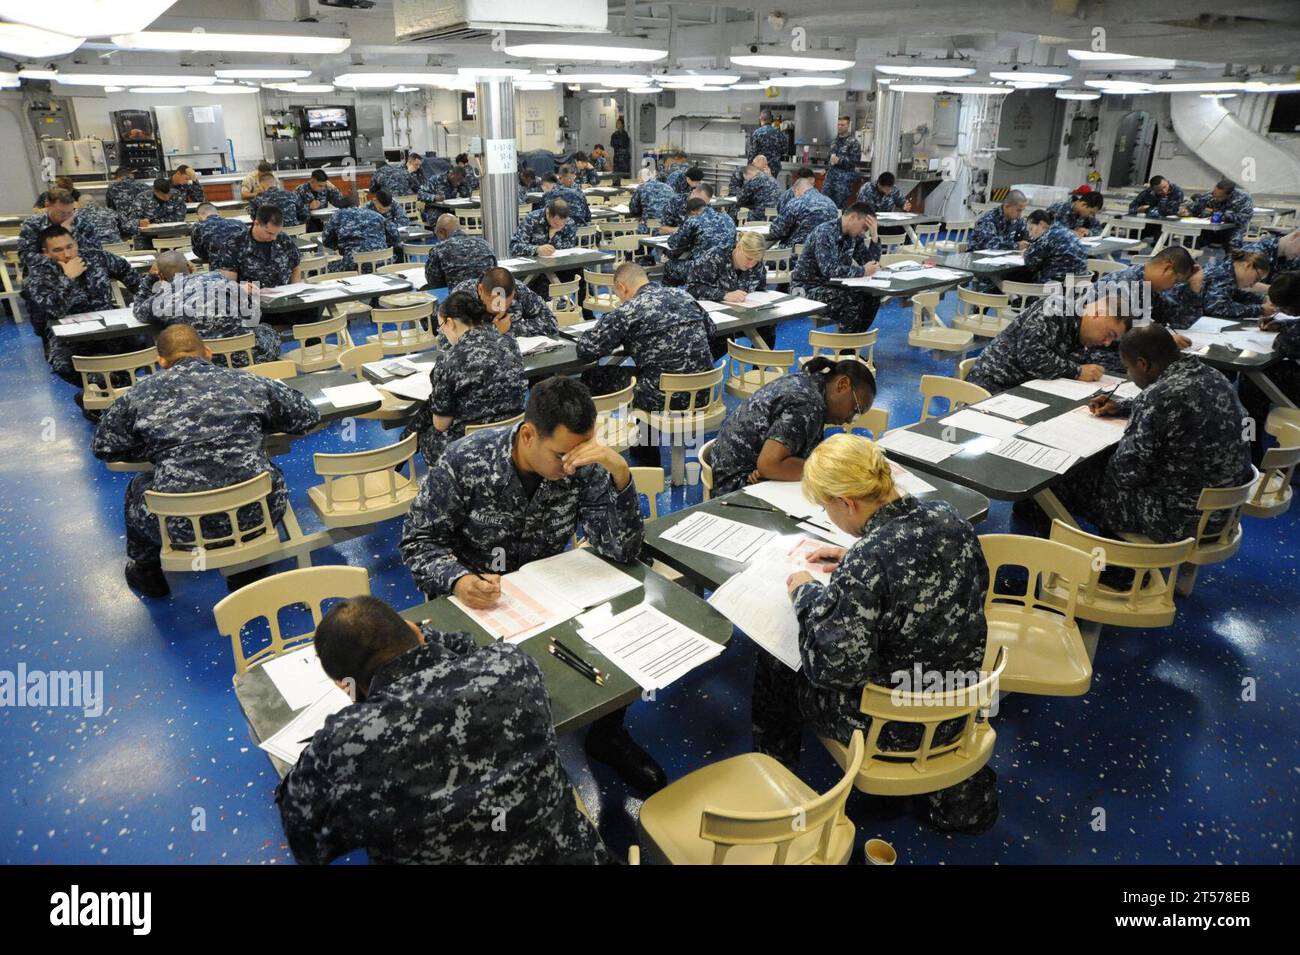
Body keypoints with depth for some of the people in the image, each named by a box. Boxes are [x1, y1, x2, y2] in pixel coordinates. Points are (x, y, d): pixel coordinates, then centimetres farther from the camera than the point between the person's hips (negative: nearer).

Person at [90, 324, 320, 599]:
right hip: (254, 513, 1)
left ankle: (145, 573, 50)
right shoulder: (246, 382, 6)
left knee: (138, 488, 32)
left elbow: (102, 446, 17)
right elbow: (308, 416, 15)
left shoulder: (142, 393, 6)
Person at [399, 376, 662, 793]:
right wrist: (458, 580, -34)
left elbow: (623, 549, -20)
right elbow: (419, 542, -13)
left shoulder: (583, 469, -16)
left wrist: (620, 472, -34)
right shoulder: (465, 461, -21)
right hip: (472, 598, -2)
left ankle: (608, 734, 11)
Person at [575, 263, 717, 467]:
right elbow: (710, 328, 23)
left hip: (665, 397, -7)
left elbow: (585, 349, -9)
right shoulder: (683, 296, 7)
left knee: (592, 378, 12)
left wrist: (620, 339, 10)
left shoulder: (628, 310, -11)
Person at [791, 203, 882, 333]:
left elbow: (872, 263, 7)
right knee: (853, 302, -26)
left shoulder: (854, 236, 4)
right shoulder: (824, 233, -21)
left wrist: (874, 236, -6)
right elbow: (828, 270, -33)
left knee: (872, 298, -9)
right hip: (808, 287, -8)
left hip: (832, 284, 8)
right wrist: (862, 271, -25)